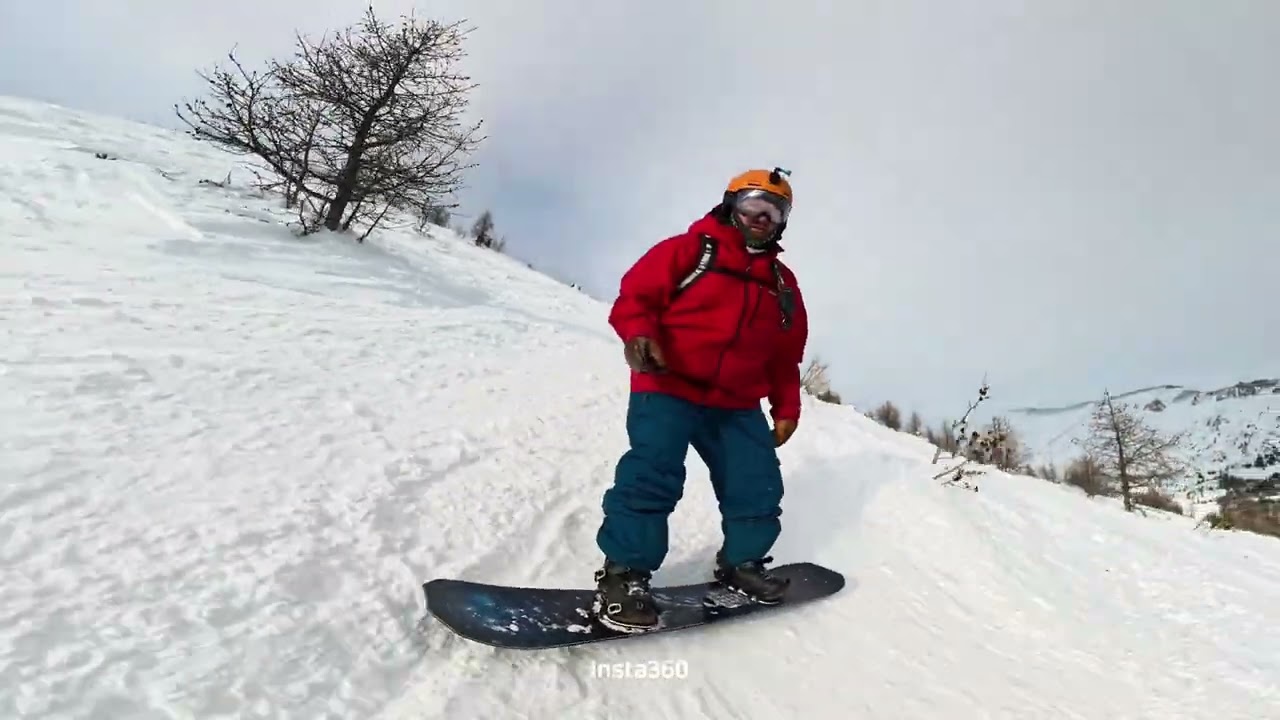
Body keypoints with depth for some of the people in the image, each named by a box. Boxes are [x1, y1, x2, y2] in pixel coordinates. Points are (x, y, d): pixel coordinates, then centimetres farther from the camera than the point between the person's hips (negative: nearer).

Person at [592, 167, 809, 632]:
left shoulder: (782, 283, 18)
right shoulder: (690, 250, 1)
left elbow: (786, 355, 21)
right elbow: (635, 294, -5)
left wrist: (787, 408, 16)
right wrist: (639, 334, -25)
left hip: (738, 404, 6)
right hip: (668, 389, -5)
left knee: (759, 485, 7)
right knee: (653, 474, -20)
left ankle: (742, 563, 30)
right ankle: (624, 574, -6)